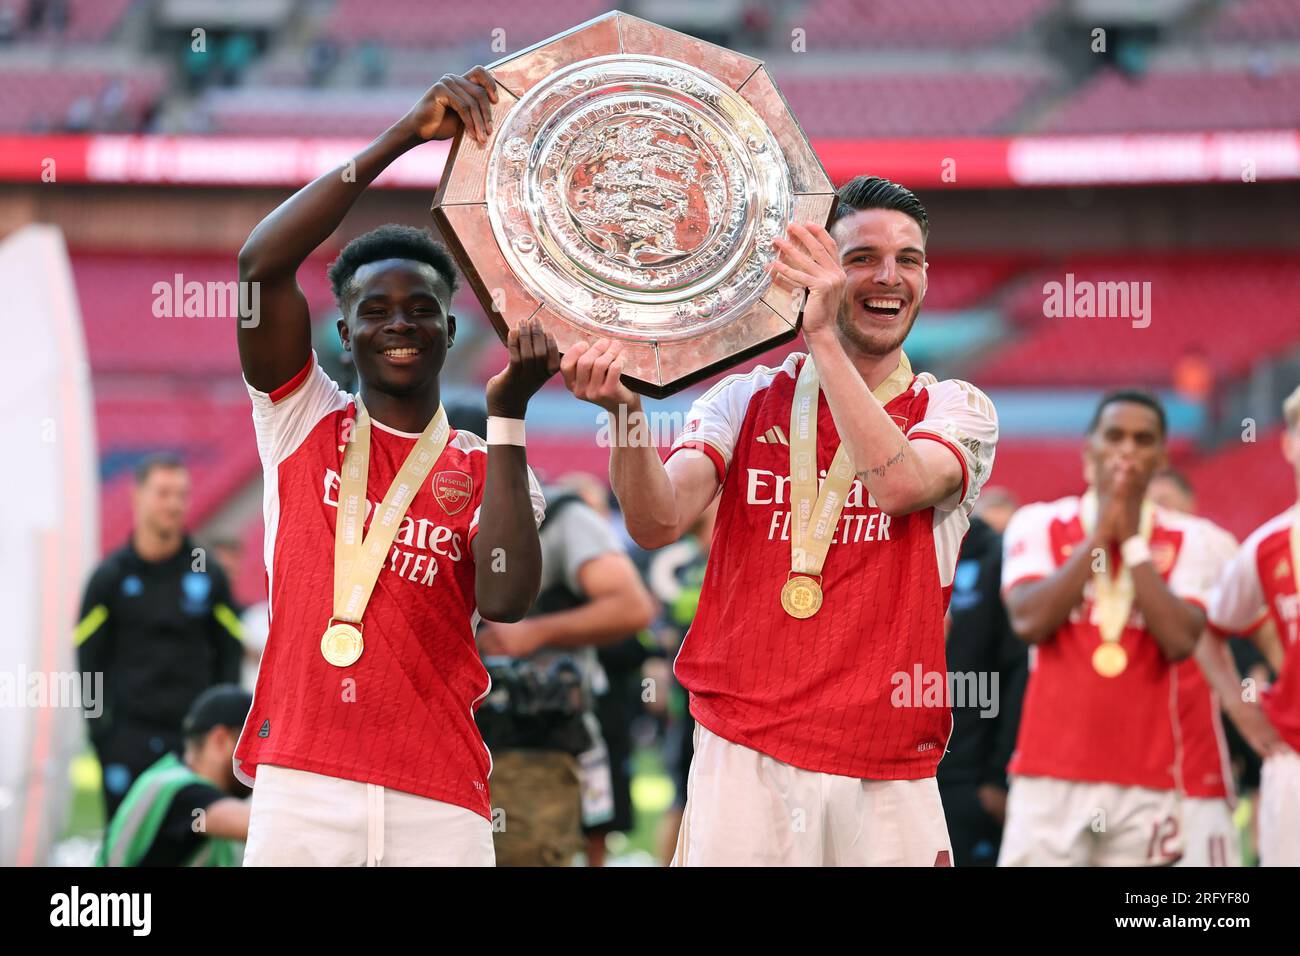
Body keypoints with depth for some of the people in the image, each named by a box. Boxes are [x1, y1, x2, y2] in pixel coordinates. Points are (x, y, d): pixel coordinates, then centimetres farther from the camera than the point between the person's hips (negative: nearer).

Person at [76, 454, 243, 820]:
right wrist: (101, 729, -5)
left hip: (194, 734, 1)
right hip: (129, 735, -1)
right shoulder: (110, 577, 3)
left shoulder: (209, 575, 8)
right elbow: (89, 660, 3)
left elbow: (229, 653, 12)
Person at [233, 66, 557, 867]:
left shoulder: (488, 469, 11)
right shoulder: (303, 421, 9)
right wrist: (404, 139, -9)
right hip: (302, 789, -1)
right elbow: (262, 264, -6)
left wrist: (509, 417, -8)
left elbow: (506, 599, -9)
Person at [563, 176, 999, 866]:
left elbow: (900, 484, -17)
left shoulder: (957, 409, 7)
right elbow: (658, 522, -7)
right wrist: (626, 410, -25)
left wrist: (821, 338, -21)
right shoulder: (746, 400, 9)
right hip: (740, 756, 0)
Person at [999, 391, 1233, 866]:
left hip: (1145, 781, 1)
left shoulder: (1190, 539, 7)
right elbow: (1030, 621, -10)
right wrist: (1100, 533, -7)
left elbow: (1180, 640, -9)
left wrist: (1131, 540, -6)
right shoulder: (1038, 524, 7)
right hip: (1050, 774, -1)